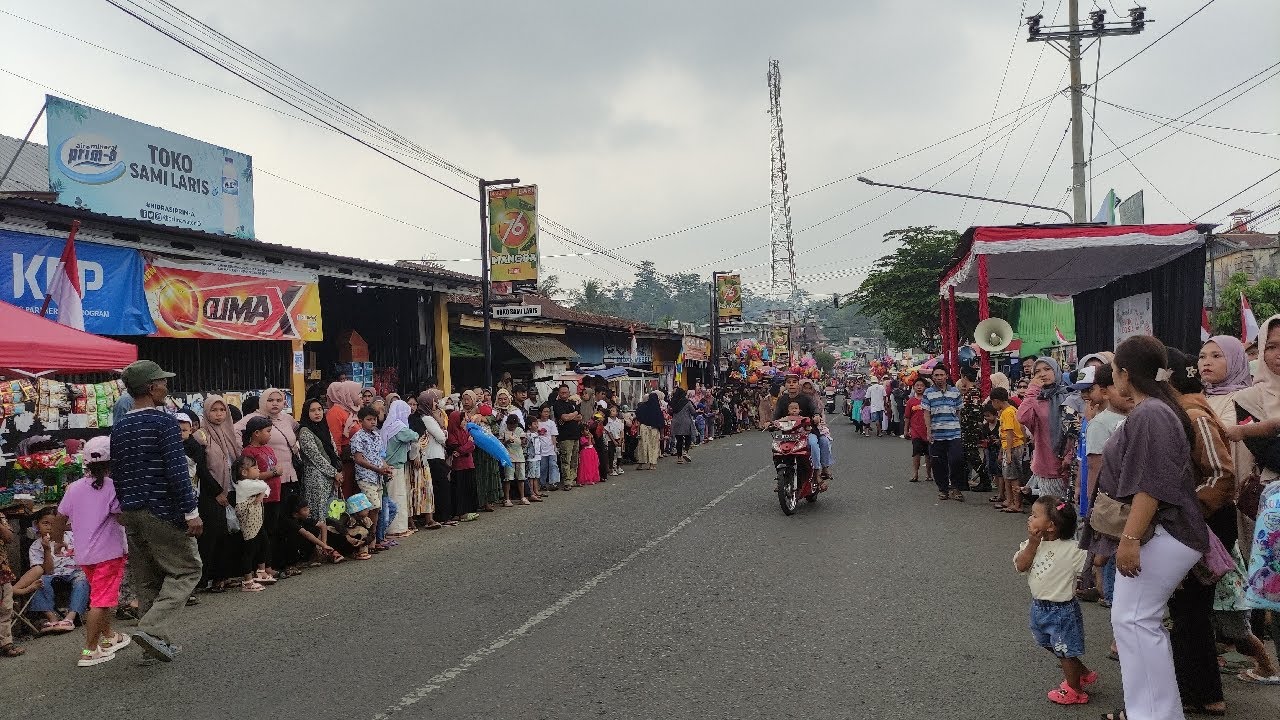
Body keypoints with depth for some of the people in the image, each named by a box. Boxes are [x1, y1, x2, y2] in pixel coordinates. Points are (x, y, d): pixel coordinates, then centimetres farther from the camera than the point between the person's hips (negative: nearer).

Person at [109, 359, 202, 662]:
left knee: (146, 579, 14)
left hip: (132, 512, 8)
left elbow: (116, 475, 14)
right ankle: (153, 629, -12)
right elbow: (177, 471, -19)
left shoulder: (118, 428, 10)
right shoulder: (164, 422, -14)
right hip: (163, 511, -8)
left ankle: (159, 641, 19)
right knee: (186, 570, 2)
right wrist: (191, 511, -16)